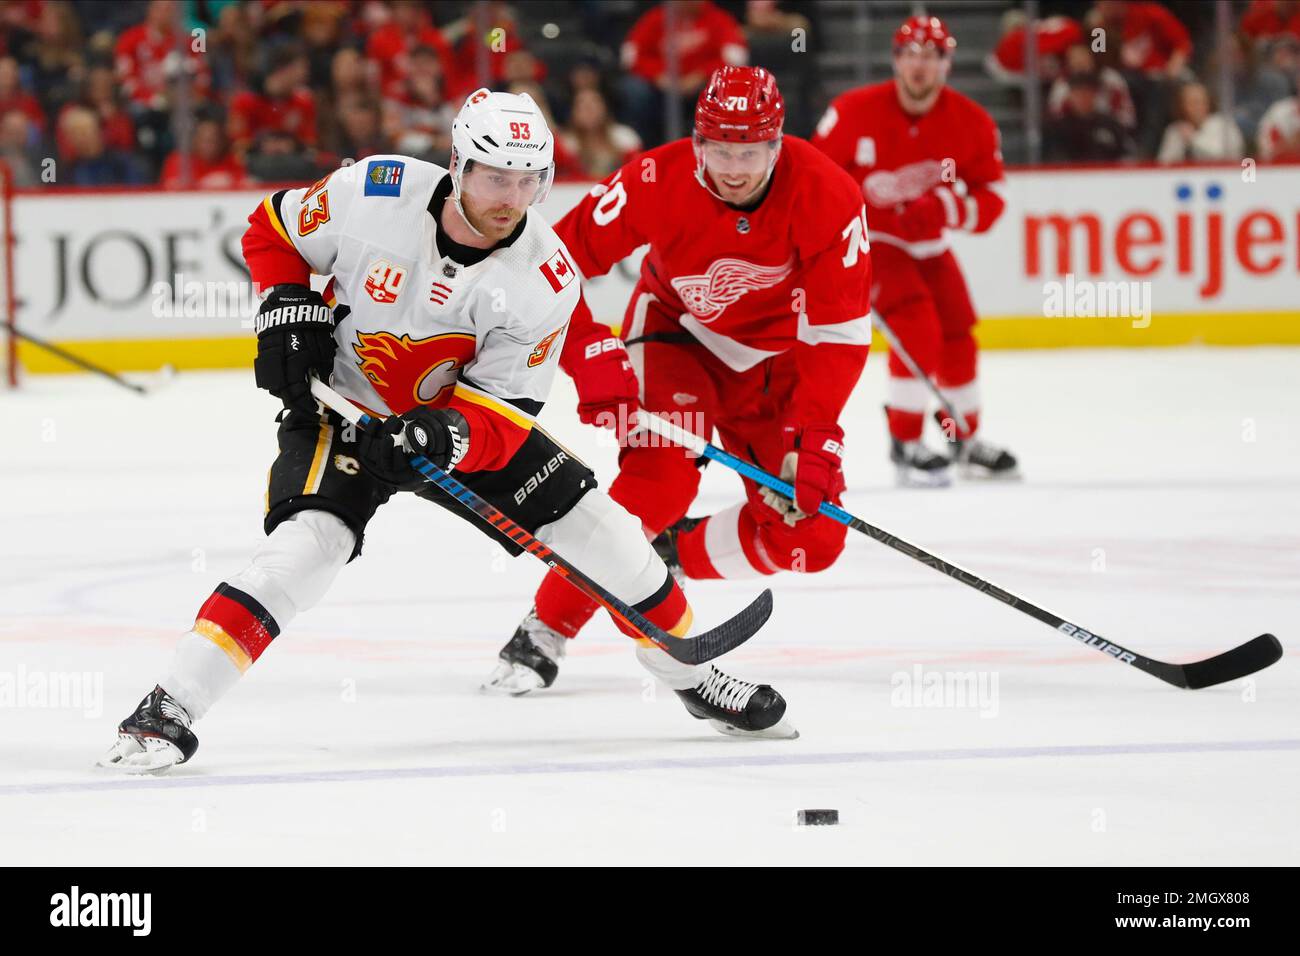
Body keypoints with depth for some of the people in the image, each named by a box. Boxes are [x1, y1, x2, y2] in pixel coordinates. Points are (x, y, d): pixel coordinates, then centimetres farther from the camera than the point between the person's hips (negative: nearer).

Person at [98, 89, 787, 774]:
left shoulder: (546, 278, -20)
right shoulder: (374, 195, -23)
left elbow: (504, 409, -19)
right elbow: (273, 229, -2)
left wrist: (448, 435, -39)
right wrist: (291, 310, -16)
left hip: (465, 418, 3)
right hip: (341, 409, -3)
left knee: (603, 535, -1)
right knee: (306, 544, -28)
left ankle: (692, 675, 24)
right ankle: (167, 711, -28)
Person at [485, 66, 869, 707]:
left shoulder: (829, 199, -27)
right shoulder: (657, 183, -28)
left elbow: (839, 333, -23)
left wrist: (813, 437, -32)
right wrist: (591, 358, -30)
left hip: (773, 358, 2)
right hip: (675, 329, -2)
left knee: (813, 532, -9)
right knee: (659, 479, -27)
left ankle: (673, 557, 15)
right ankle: (545, 631, -17)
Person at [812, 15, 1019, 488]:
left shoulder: (971, 123, -12)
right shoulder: (856, 112, -19)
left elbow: (990, 200, -12)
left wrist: (946, 208, -33)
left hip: (926, 244, 5)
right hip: (868, 238, -5)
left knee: (957, 338, 11)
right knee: (917, 327, -22)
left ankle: (965, 440, 31)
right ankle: (904, 444, -13)